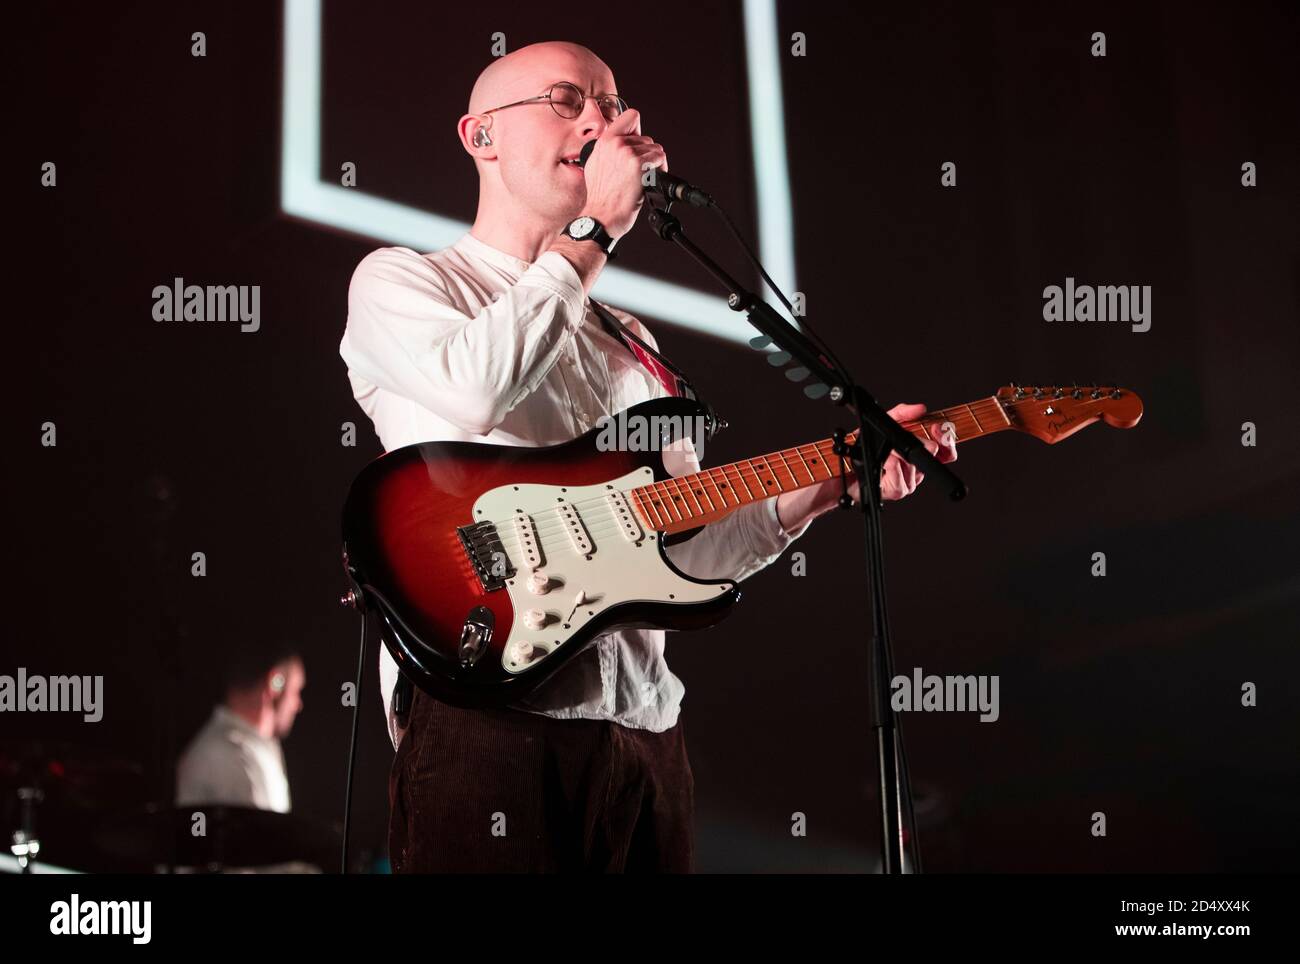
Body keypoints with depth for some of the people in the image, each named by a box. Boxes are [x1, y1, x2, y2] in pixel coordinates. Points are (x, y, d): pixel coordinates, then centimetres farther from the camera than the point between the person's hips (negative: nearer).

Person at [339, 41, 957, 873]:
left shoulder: (626, 342, 24)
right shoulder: (398, 280, 5)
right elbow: (475, 386, -18)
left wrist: (832, 477, 7)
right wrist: (596, 229, -9)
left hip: (643, 722, 6)